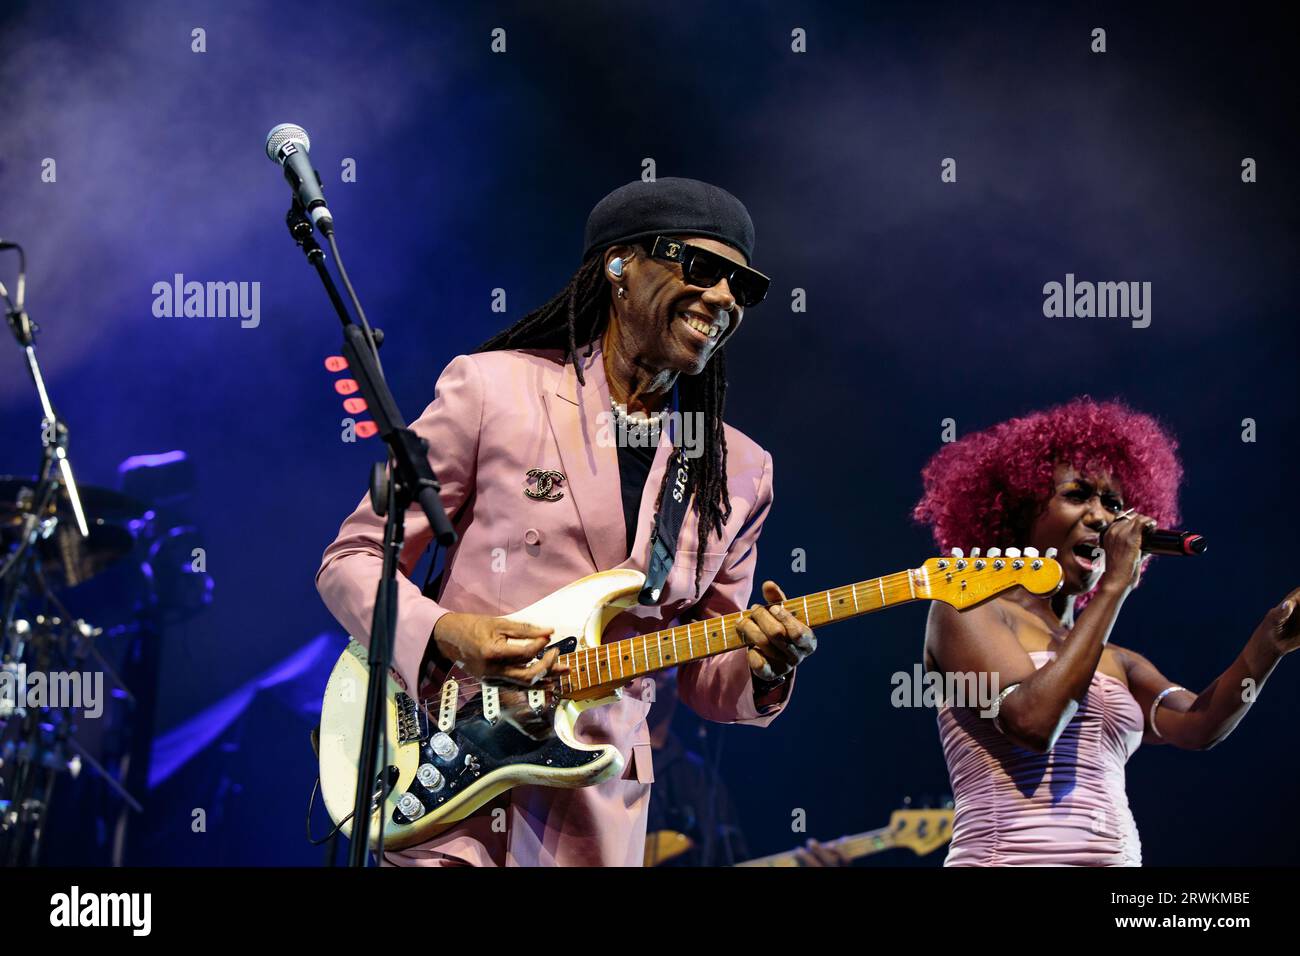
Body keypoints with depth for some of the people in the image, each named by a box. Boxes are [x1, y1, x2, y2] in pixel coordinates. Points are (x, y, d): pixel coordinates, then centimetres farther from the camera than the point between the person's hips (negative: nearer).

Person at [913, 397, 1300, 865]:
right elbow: (1032, 721, -13)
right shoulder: (964, 610, 3)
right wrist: (1115, 586, -8)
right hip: (1012, 858, -5)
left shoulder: (1118, 664, 19)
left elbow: (1197, 726, 1)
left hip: (1118, 855, 5)